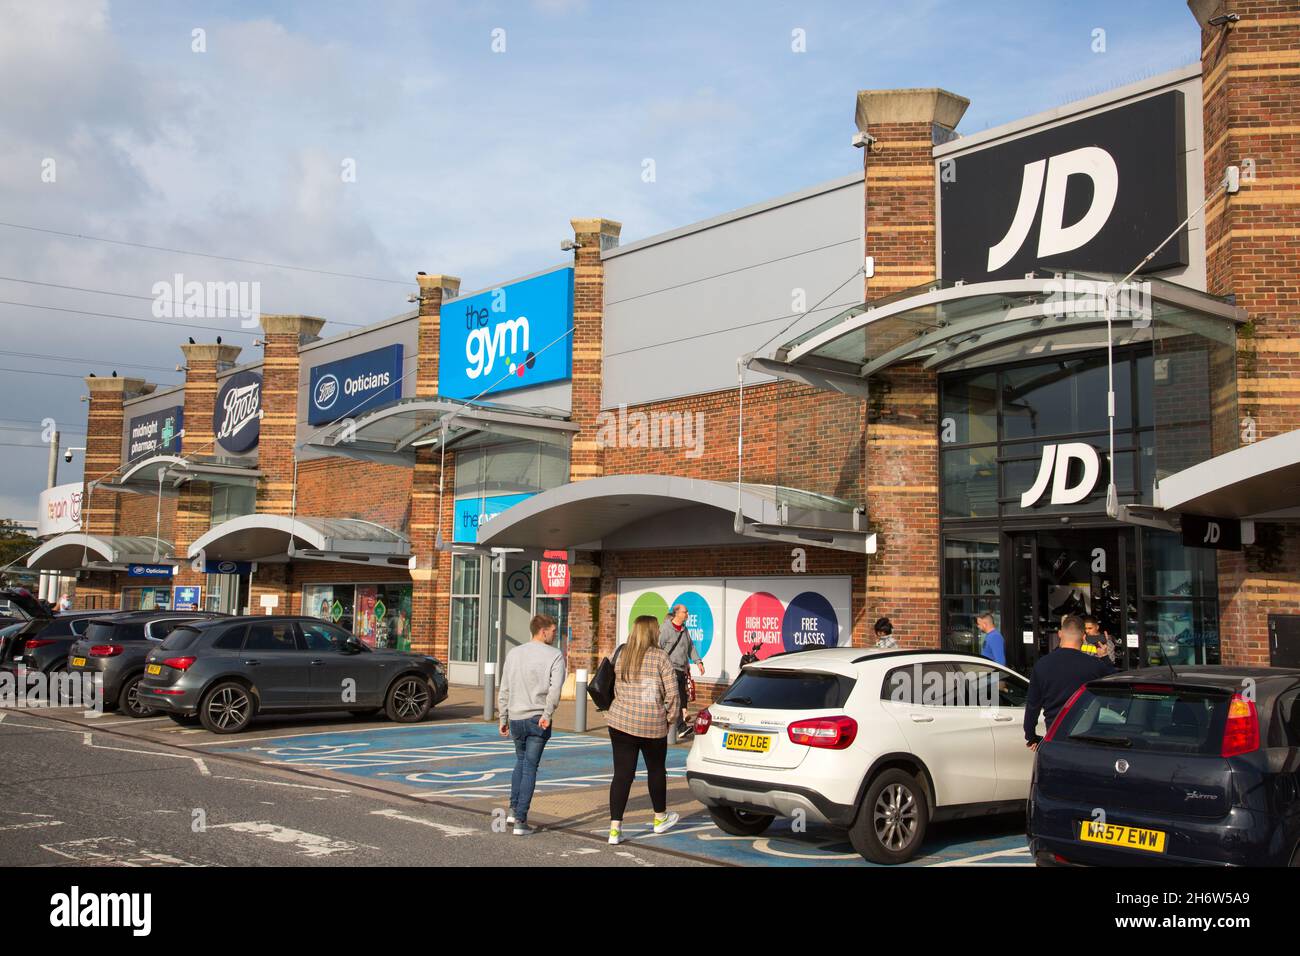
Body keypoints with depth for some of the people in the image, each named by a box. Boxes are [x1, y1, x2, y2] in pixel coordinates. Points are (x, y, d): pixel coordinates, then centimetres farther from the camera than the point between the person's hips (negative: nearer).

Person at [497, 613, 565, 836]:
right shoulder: (555, 656, -6)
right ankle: (520, 821, 1)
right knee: (530, 767, 2)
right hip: (538, 720, -4)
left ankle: (514, 810, 19)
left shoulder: (513, 654, 10)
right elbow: (555, 688, -21)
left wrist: (503, 719, 16)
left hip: (516, 718, 5)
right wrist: (547, 714, -19)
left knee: (521, 761, 24)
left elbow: (504, 690, 11)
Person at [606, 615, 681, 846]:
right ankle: (660, 819, 35)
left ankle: (615, 828, -4)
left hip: (621, 722, 3)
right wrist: (670, 717, 5)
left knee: (622, 774, 2)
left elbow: (616, 690, 13)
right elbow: (672, 692, -8)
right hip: (653, 725, -3)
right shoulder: (659, 656, -7)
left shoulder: (622, 656, 7)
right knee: (656, 770, 18)